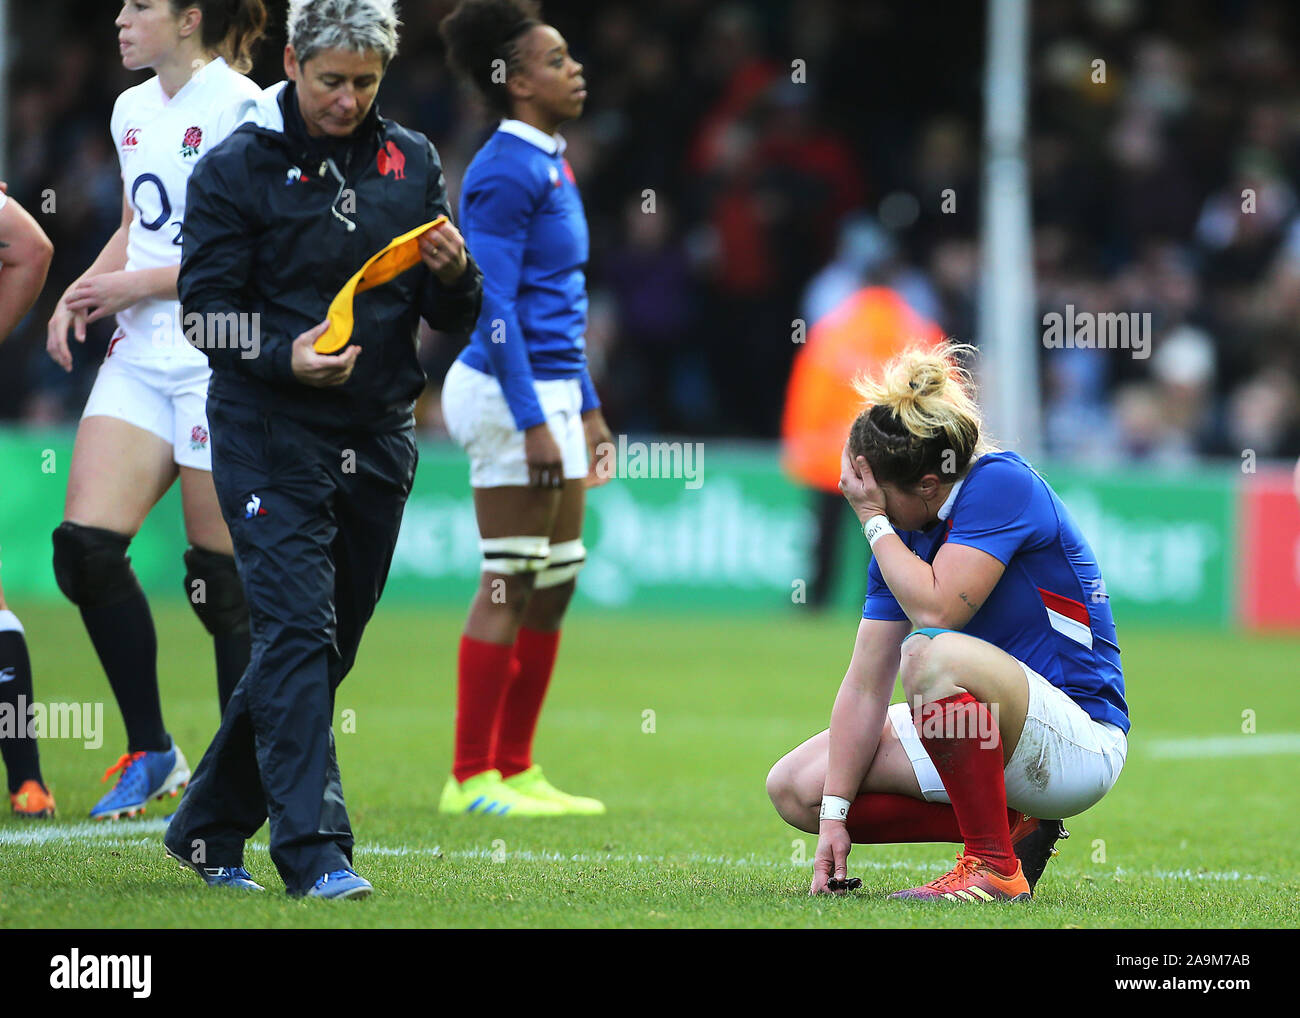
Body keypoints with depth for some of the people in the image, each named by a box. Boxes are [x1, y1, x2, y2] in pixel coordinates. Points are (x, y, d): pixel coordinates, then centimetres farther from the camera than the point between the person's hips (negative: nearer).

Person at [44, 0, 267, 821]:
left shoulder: (237, 108, -11)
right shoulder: (132, 110, 14)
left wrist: (137, 285, -14)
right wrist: (81, 294, 9)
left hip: (221, 365, -8)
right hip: (141, 360, 8)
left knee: (224, 581, -3)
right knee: (85, 544, -6)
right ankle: (150, 751, 6)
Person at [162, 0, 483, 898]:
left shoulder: (412, 162, 9)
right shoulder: (236, 168, -4)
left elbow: (456, 318, 11)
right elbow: (208, 308, -6)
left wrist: (454, 274, -12)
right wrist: (283, 358, -23)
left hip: (378, 440, 5)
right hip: (270, 433, -5)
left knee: (325, 647, 10)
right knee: (297, 634, -14)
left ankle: (210, 829, 23)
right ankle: (314, 850, -17)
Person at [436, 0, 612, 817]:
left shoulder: (552, 166, 16)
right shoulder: (505, 173, -14)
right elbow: (493, 305, -18)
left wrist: (586, 408, 23)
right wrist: (533, 422, -21)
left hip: (551, 393, 10)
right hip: (512, 391, -10)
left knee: (558, 582, 11)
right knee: (511, 585, -7)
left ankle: (516, 769, 16)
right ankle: (472, 778, -2)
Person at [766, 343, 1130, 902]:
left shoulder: (1000, 484, -18)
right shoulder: (899, 534, 2)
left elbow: (935, 609, -31)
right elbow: (866, 685, 0)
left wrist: (873, 517, -18)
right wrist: (834, 814, -7)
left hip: (1078, 740, -9)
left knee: (932, 655, -36)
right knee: (794, 788, 1)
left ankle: (994, 867, -23)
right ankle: (1012, 826, 2)